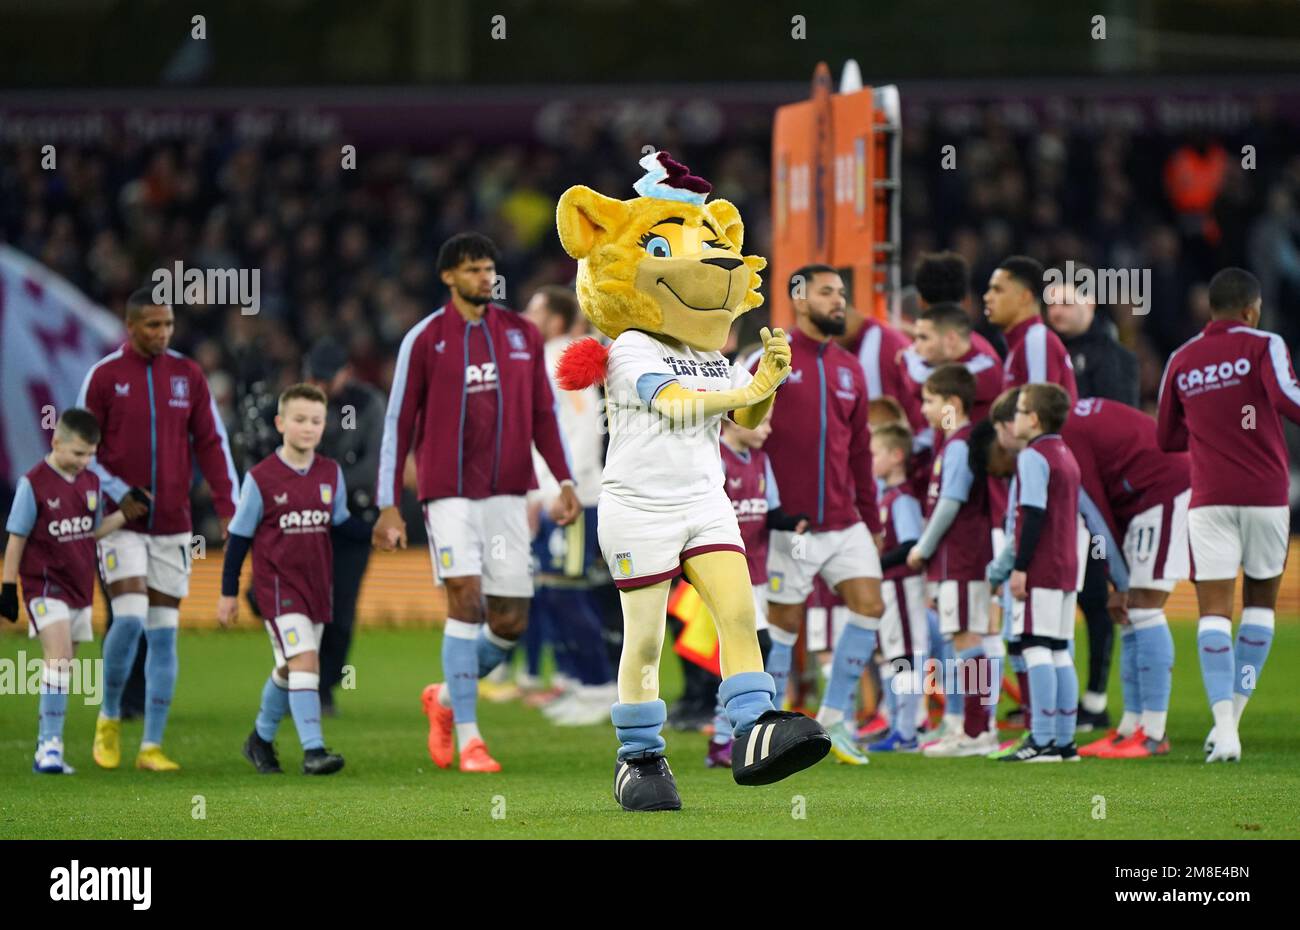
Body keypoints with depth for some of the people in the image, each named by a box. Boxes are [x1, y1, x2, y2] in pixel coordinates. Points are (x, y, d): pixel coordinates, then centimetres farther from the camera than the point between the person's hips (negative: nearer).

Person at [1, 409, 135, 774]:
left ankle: (47, 745, 20)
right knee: (59, 658, -20)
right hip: (45, 585, -7)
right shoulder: (34, 483, -12)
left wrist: (125, 515, 3)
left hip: (80, 588, 7)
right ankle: (50, 745, -22)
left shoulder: (91, 482, 7)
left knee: (63, 667, 11)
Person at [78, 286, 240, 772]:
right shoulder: (104, 376, -3)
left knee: (163, 633, 2)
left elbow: (211, 443, 7)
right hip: (121, 522, -3)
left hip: (172, 526, 3)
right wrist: (118, 494, -14)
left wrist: (228, 507, -3)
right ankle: (109, 718, 7)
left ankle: (151, 746, 6)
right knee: (130, 619, -17)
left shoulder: (188, 375, 6)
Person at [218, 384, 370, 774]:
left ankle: (261, 739, 37)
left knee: (288, 669, 16)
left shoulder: (331, 473, 3)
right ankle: (313, 750, -23)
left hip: (316, 584, 6)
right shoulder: (261, 478, -10)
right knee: (304, 658, -20)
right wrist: (228, 592, -1)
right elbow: (239, 536, -3)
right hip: (277, 584, -6)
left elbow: (341, 521, 15)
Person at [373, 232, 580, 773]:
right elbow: (399, 423, 2)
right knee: (466, 597, -15)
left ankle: (446, 698, 27)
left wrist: (565, 480, 4)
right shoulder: (424, 340, 0)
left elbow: (543, 414, 15)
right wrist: (388, 505, -2)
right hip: (449, 492, -4)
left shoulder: (521, 334, 10)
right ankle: (467, 738, -9)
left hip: (507, 494, 4)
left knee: (511, 621, 1)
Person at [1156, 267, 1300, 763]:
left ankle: (1225, 726, -16)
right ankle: (1232, 717, 7)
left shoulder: (1181, 360, 10)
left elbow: (1166, 438, 19)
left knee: (1214, 611, -1)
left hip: (1210, 499, 2)